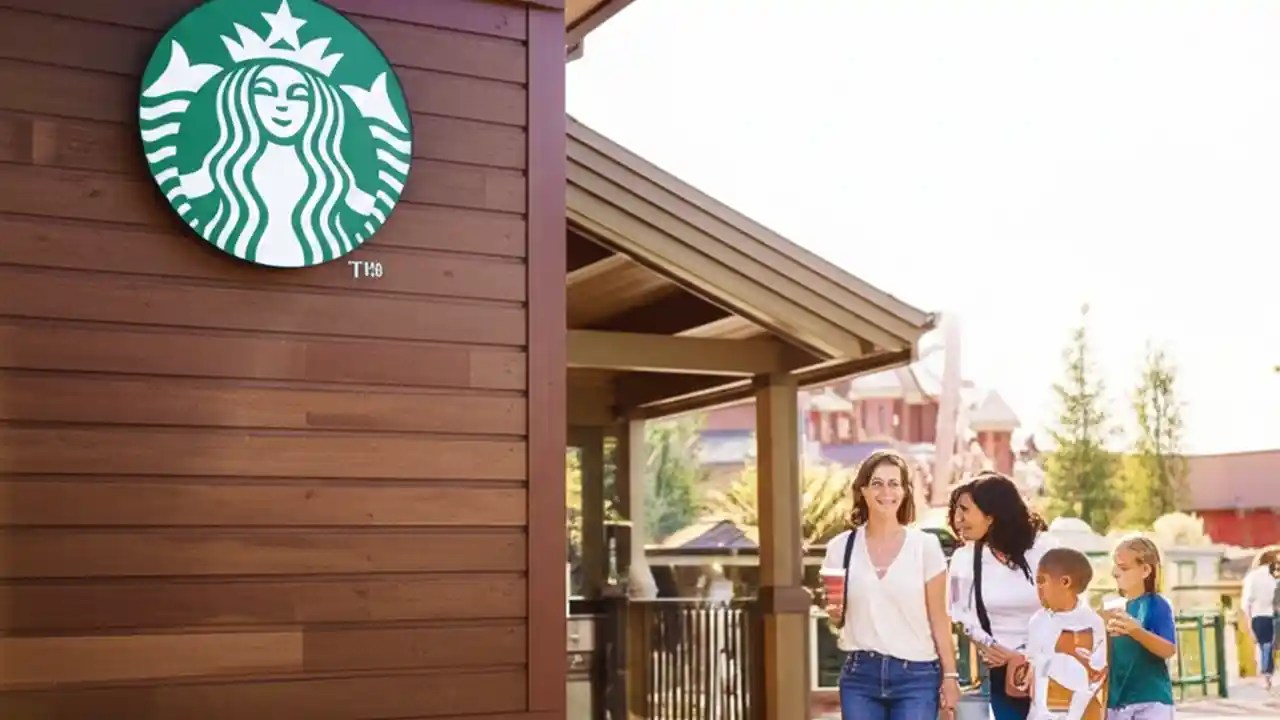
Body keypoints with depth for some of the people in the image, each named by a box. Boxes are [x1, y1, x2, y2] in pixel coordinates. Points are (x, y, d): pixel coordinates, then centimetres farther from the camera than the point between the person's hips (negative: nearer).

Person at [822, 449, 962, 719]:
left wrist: (950, 676, -2)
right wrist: (834, 612, -10)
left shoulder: (925, 546, -1)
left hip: (917, 676, -2)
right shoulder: (841, 547, 4)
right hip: (859, 675, 2)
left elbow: (938, 618, 1)